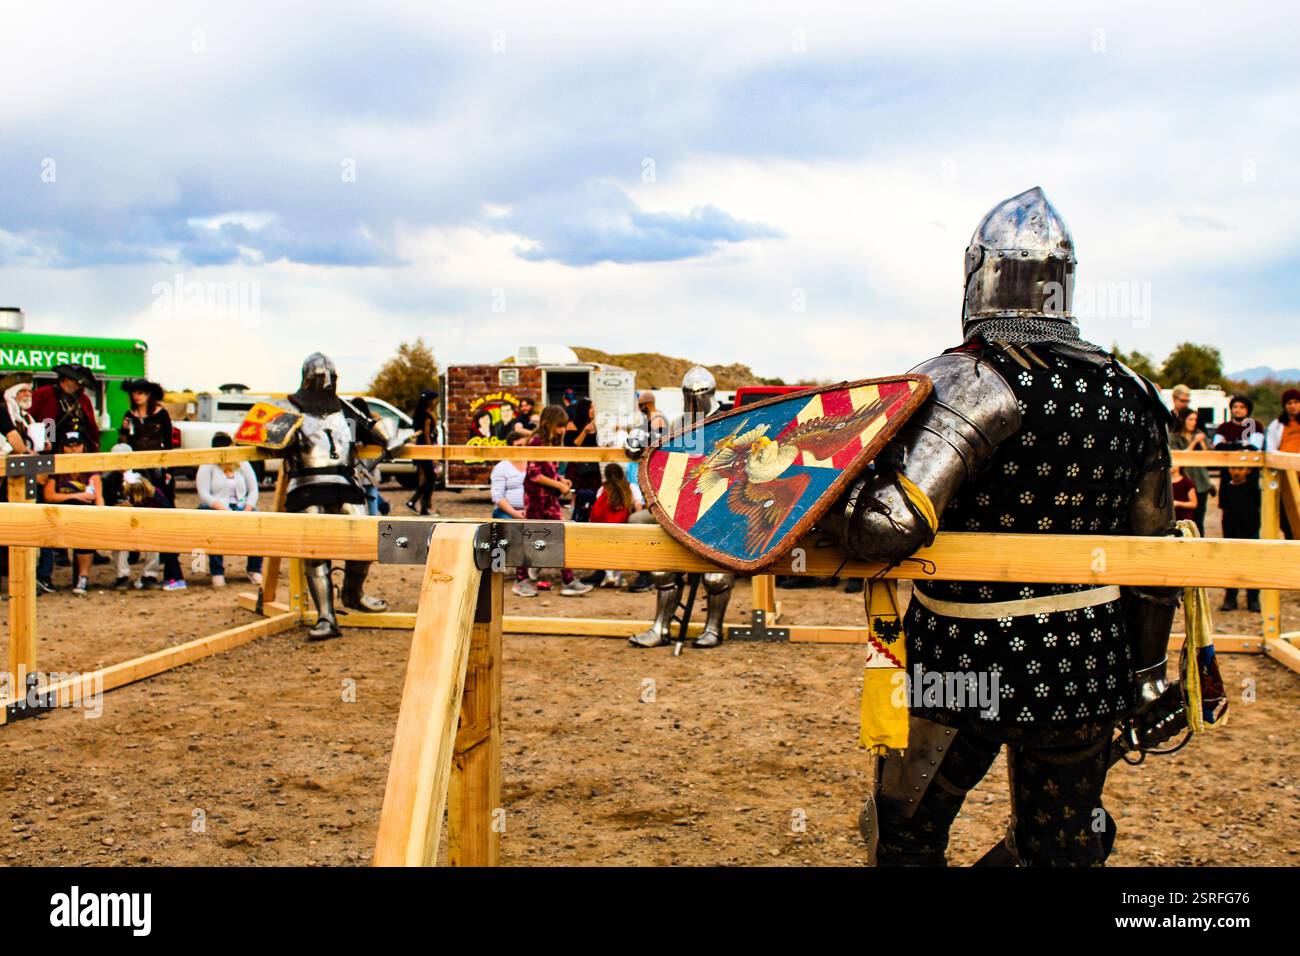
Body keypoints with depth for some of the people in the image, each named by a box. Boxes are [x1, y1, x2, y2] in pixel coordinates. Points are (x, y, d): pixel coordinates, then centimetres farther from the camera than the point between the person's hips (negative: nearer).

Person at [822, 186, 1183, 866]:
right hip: (1084, 667, 5)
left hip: (960, 664, -5)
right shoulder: (1130, 394, 2)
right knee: (1065, 848, 21)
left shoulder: (962, 381, -18)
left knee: (905, 840, 18)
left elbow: (891, 522, -31)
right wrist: (1147, 677, 20)